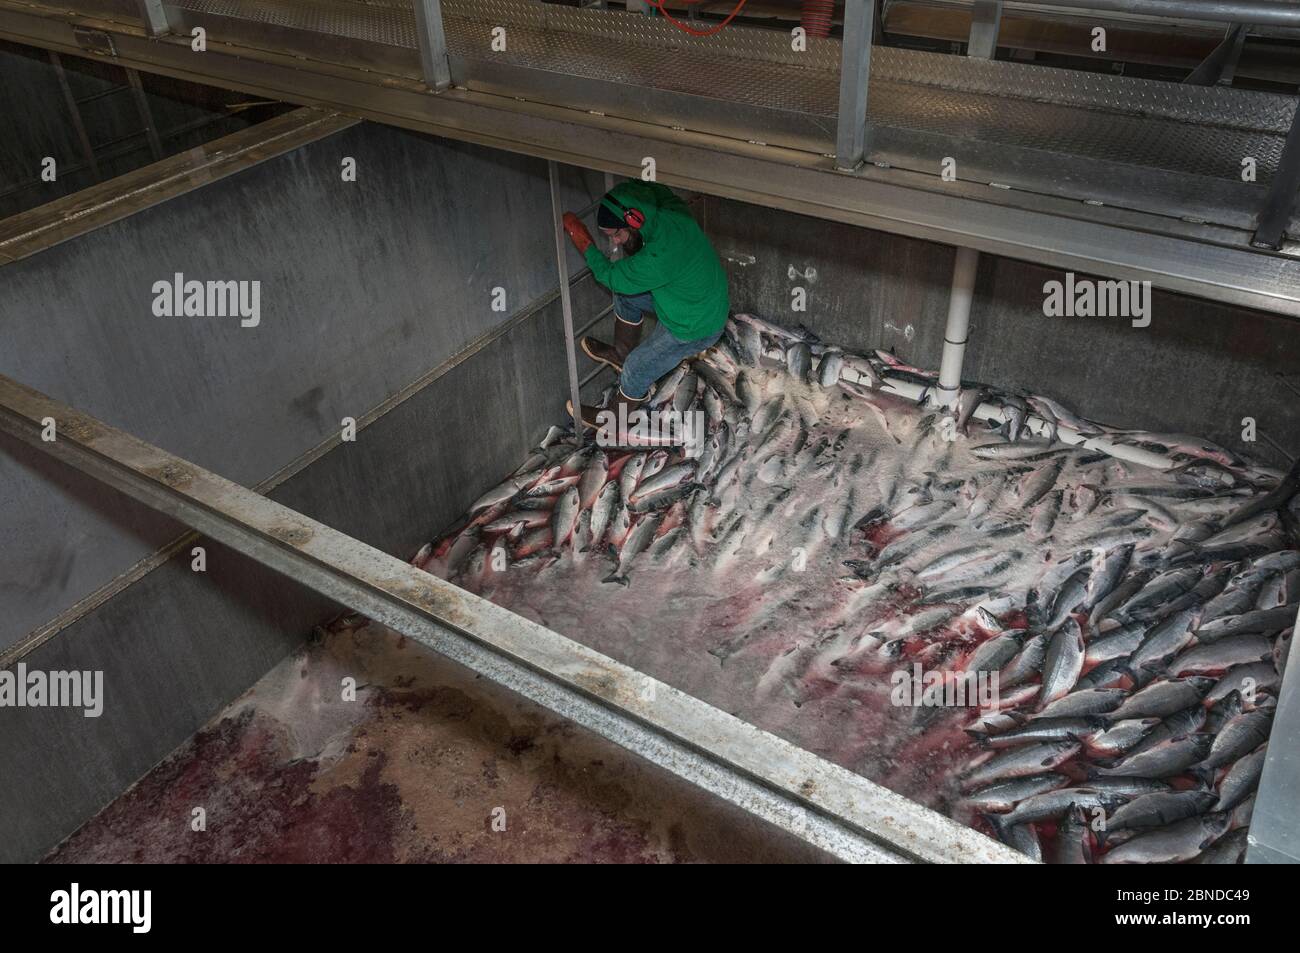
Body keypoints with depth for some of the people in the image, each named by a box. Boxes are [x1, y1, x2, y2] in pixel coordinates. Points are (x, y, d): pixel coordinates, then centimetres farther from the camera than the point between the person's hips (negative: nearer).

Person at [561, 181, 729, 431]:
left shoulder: (659, 259, -41)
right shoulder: (669, 209, -16)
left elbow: (610, 276, -22)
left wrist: (585, 245, -14)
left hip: (695, 328, -8)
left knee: (637, 369, 8)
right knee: (625, 291, 14)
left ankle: (614, 420, 35)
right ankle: (622, 352, 35)